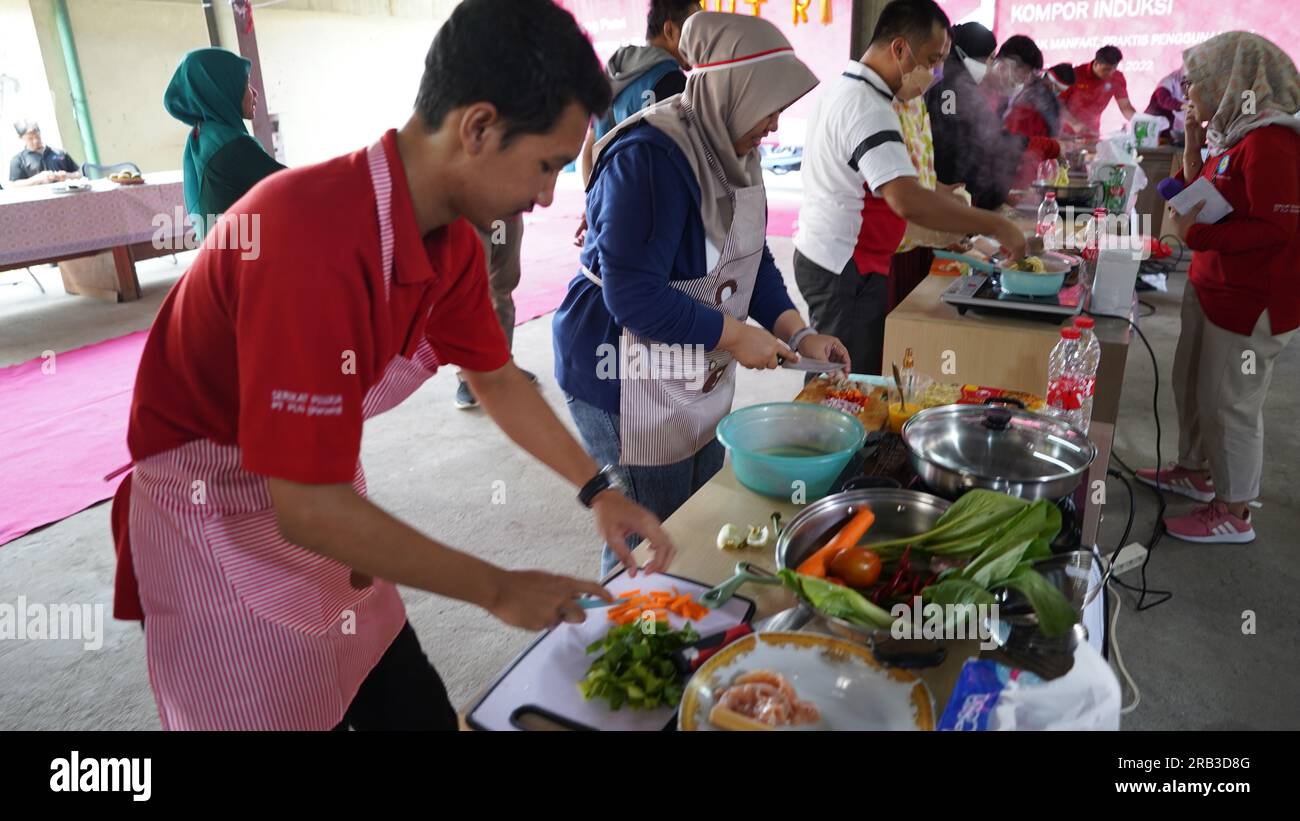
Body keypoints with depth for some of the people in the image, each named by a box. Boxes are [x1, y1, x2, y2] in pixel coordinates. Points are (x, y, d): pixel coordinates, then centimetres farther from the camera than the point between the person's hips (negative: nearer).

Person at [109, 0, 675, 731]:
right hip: (214, 530, -7)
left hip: (320, 503, 7)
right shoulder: (315, 237, -34)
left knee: (421, 711, 14)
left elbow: (496, 380, 8)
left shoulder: (449, 237, -8)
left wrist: (598, 490, 3)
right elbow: (308, 508, -32)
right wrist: (498, 590, -21)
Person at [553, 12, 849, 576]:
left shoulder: (734, 149, 5)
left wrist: (798, 334, -2)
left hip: (698, 383, 9)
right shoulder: (647, 157, -24)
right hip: (630, 386, -9)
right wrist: (735, 336, -20)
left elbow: (752, 258, 11)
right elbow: (633, 295, -28)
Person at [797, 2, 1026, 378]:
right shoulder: (868, 110, -22)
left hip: (820, 257, 10)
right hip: (846, 272, -10)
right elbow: (907, 201, -34)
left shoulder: (841, 88, 11)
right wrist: (997, 226, -28)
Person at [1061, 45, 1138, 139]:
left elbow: (1126, 107, -6)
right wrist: (1074, 124, -28)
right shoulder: (1076, 74, -18)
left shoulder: (1118, 78, -8)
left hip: (1091, 133, 3)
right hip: (1067, 132, -3)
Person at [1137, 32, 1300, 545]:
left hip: (1252, 300, -10)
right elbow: (1204, 195, 17)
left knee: (1230, 403, 0)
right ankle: (1195, 470, 39)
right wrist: (1194, 143, 7)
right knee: (1192, 385, 20)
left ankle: (1233, 513, 14)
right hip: (1210, 287, 10)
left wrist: (1197, 234, -24)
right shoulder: (1233, 134, 10)